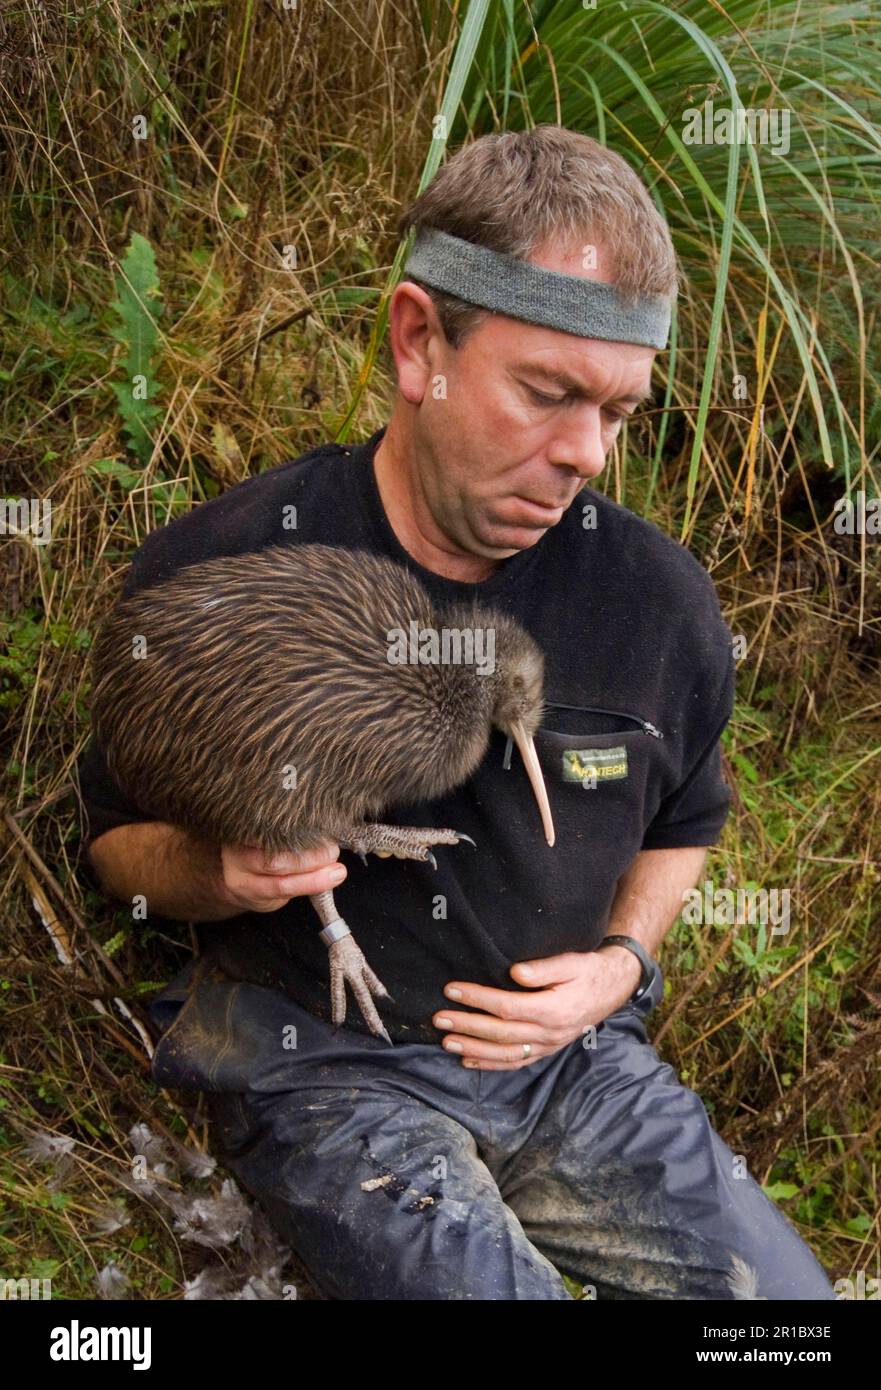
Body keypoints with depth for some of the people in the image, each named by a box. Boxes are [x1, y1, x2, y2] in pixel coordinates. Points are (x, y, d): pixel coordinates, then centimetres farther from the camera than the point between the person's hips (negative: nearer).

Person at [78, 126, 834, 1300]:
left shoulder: (659, 596, -6)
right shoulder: (212, 575, -14)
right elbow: (119, 832, 1)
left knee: (785, 1292, -5)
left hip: (568, 1051, 4)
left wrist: (622, 962, -3)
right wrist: (221, 876, -21)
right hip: (324, 1060, -3)